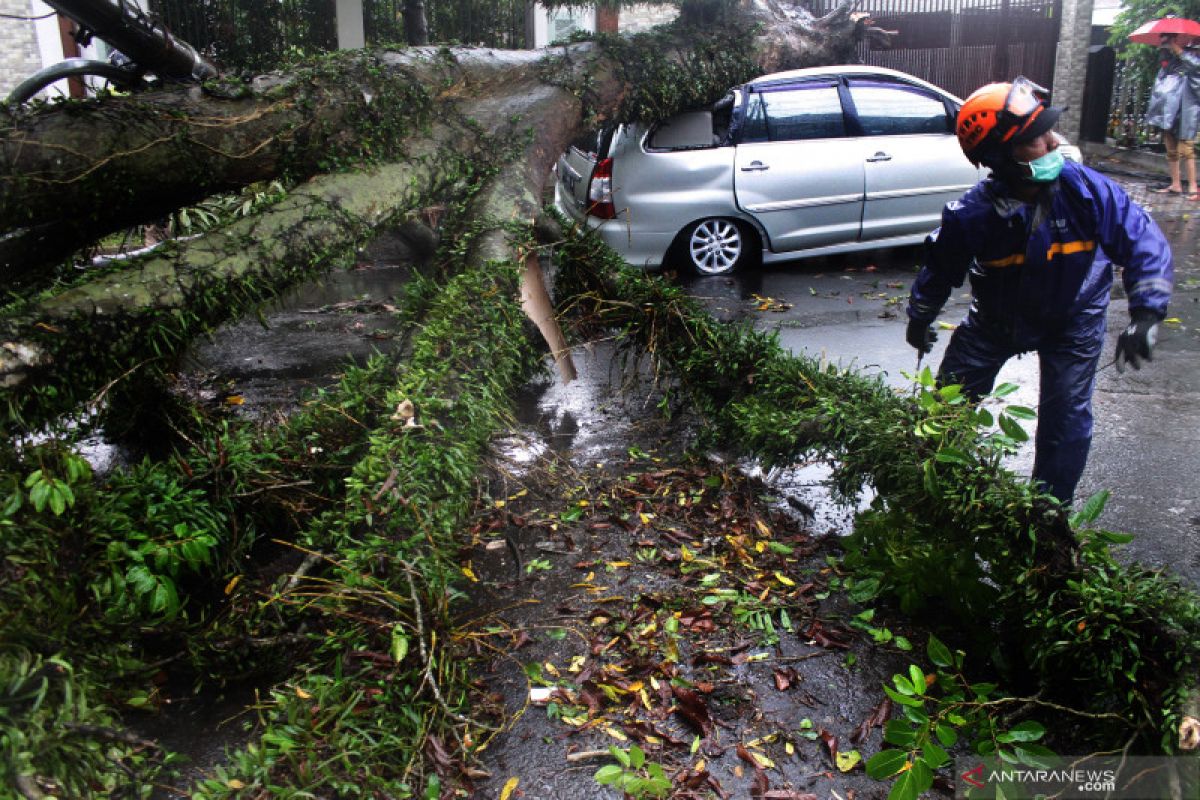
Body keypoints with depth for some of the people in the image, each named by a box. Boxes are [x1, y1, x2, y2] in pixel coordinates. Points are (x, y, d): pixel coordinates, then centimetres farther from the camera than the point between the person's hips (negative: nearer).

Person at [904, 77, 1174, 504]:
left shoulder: (1086, 189, -25)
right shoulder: (972, 214, -25)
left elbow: (1143, 242, -19)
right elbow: (940, 268, -7)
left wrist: (1145, 313, -30)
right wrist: (920, 319, 7)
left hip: (1073, 320, 0)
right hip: (995, 320, 1)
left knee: (1066, 415, -5)